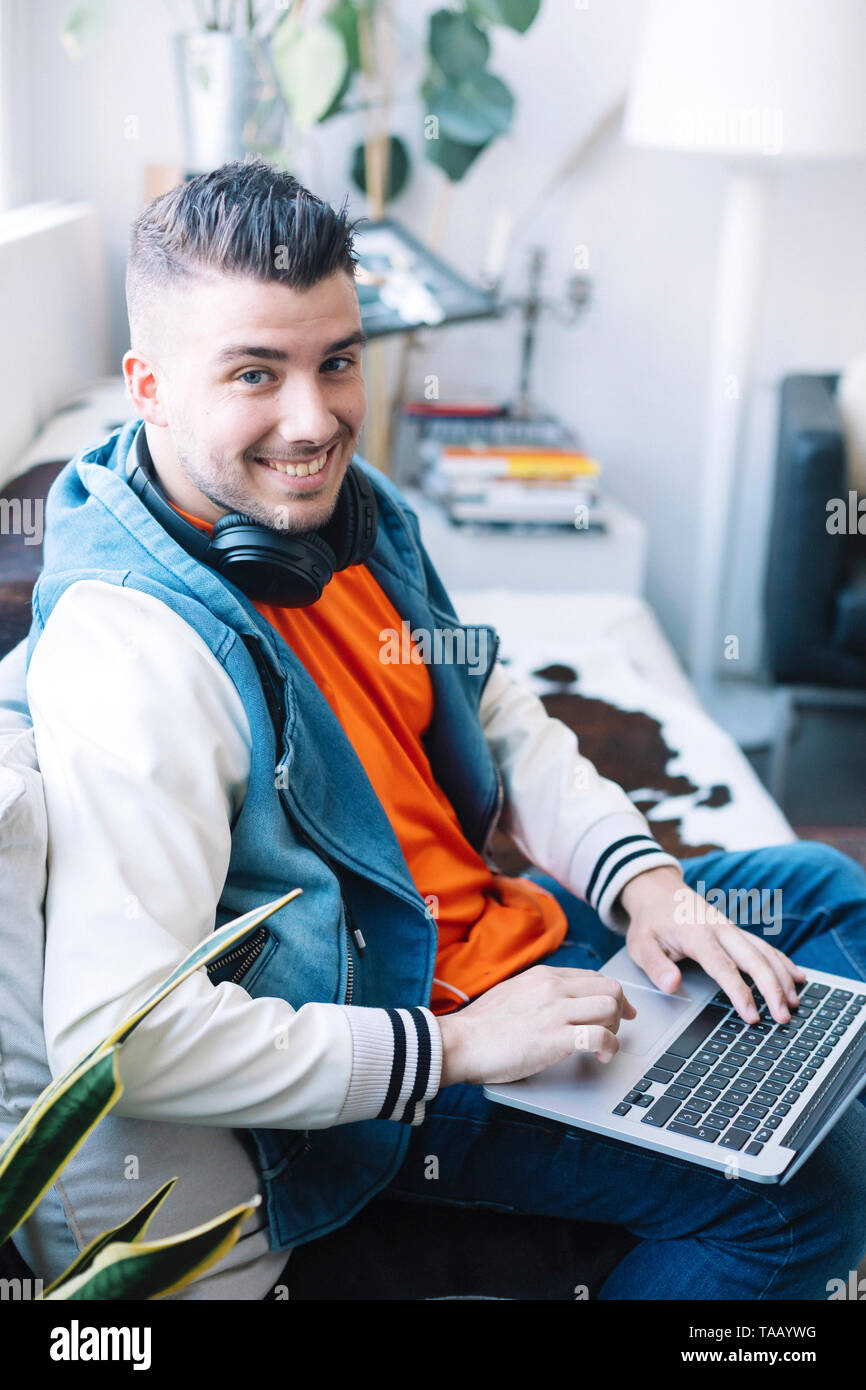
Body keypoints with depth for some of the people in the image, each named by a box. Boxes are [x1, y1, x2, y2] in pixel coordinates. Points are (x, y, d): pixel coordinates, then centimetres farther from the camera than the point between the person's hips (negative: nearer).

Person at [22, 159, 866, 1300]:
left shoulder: (344, 504, -1)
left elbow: (505, 724, 9)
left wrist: (644, 880, -6)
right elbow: (113, 1034, -34)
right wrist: (452, 1047, -27)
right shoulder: (137, 654, -29)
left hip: (506, 923, 9)